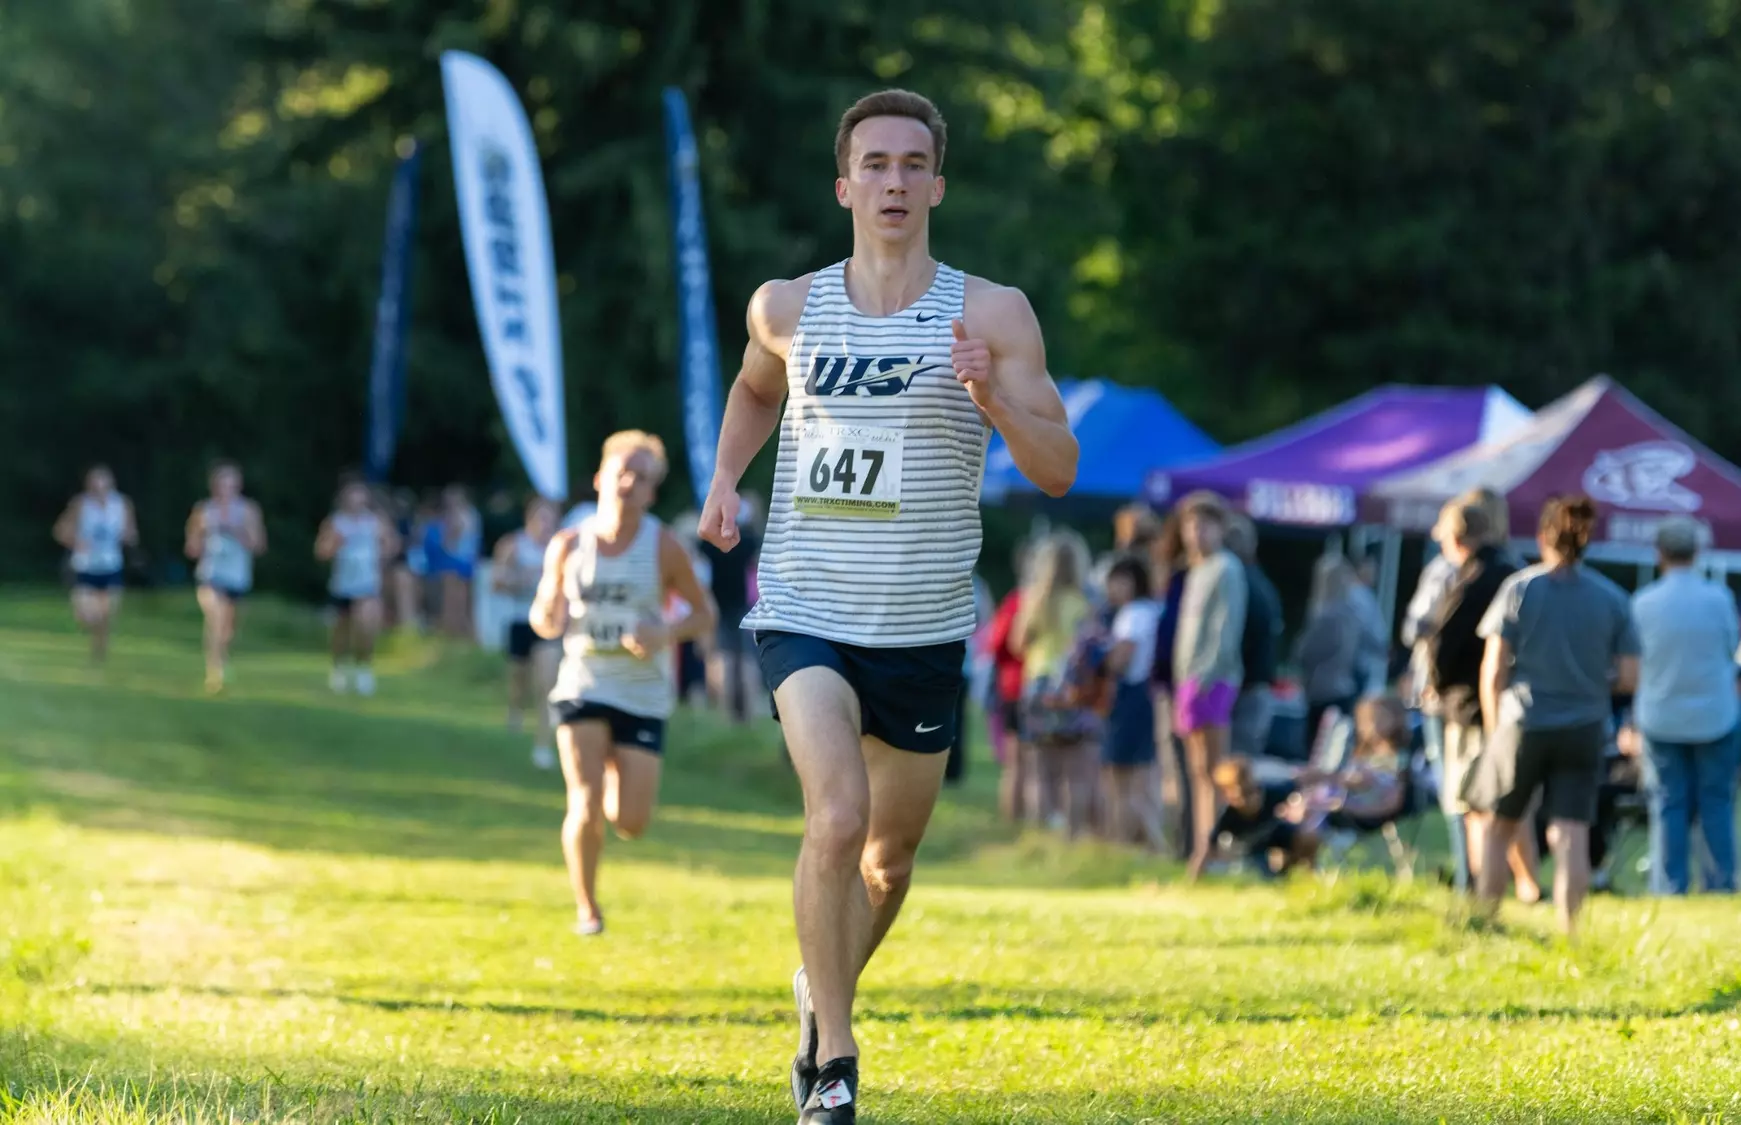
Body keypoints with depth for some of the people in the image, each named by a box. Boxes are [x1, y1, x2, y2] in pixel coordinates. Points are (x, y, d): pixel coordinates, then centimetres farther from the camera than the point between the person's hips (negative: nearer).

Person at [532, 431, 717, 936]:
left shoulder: (664, 547, -5)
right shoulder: (568, 546, -1)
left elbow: (704, 613, 2)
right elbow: (544, 618, 10)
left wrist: (667, 634, -18)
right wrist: (547, 620, -15)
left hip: (642, 693, 0)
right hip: (582, 686, 0)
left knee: (631, 823, -3)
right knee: (585, 806, -14)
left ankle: (616, 778, 35)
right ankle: (586, 909, 7)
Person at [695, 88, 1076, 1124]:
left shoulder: (992, 316, -4)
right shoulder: (788, 309, 2)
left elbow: (1058, 469, -8)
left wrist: (992, 396, -25)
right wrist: (726, 476, 9)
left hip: (924, 633, 1)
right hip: (805, 615, -1)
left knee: (890, 854, 15)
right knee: (837, 817, -23)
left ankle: (824, 991, 45)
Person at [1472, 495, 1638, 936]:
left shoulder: (1520, 588, -6)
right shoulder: (1612, 598, 0)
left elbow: (1493, 671, -6)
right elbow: (1628, 677, -2)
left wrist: (1494, 727, 7)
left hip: (1524, 723, -1)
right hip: (1584, 731, 1)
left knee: (1501, 826, 14)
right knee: (1570, 835, 1)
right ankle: (1568, 927, -7)